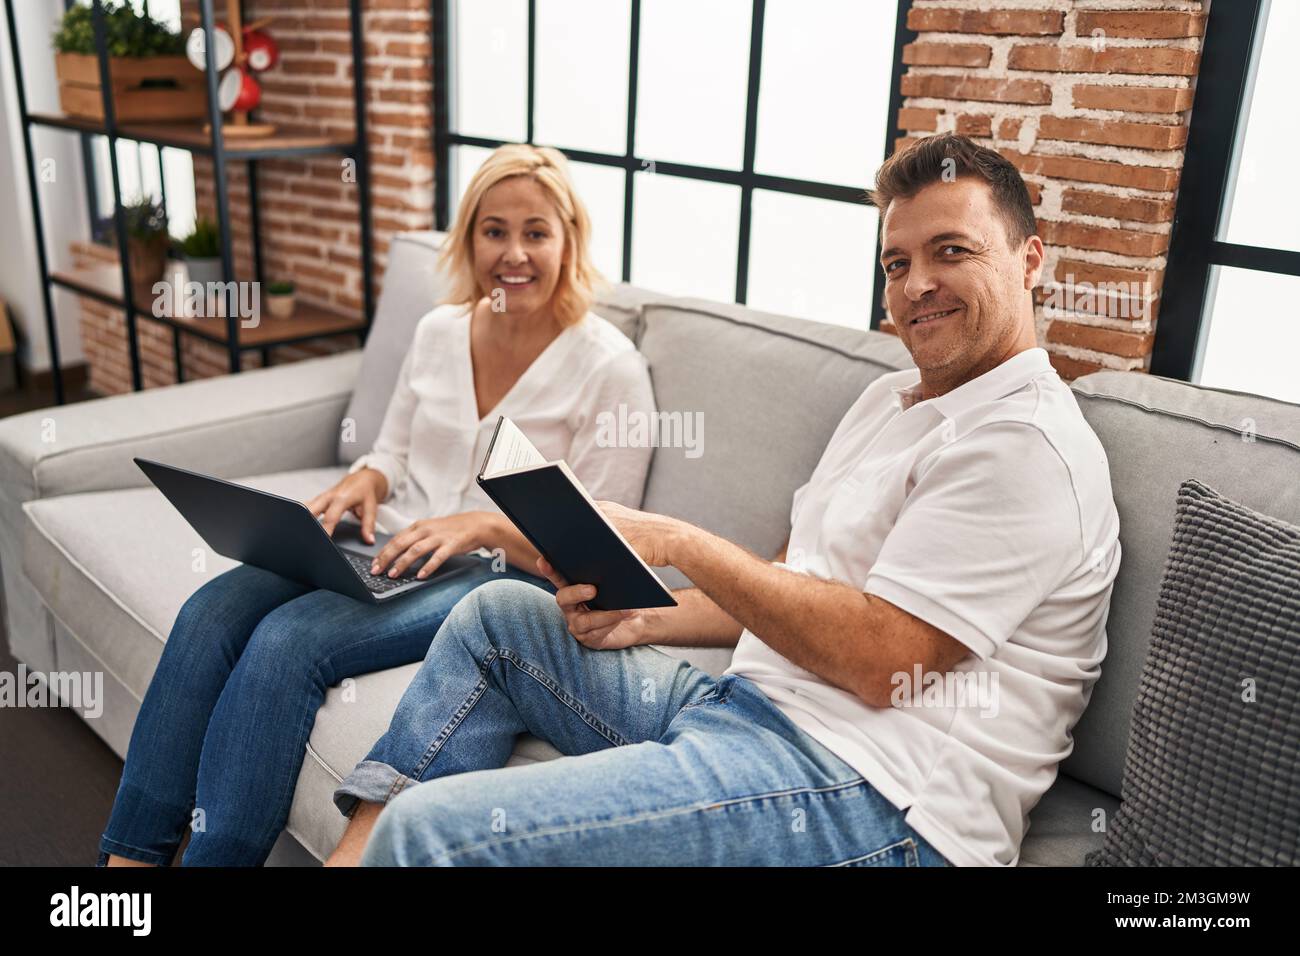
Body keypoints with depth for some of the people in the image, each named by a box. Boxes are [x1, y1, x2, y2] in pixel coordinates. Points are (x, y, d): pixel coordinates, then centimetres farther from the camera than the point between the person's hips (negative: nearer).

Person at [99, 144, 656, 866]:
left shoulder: (610, 366, -8)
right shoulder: (439, 331, 10)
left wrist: (485, 524, -21)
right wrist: (363, 482, -3)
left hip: (501, 575, -6)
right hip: (392, 546, 6)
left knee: (288, 639, -28)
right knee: (211, 611, -18)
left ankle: (213, 856, -13)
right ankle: (130, 856, -10)